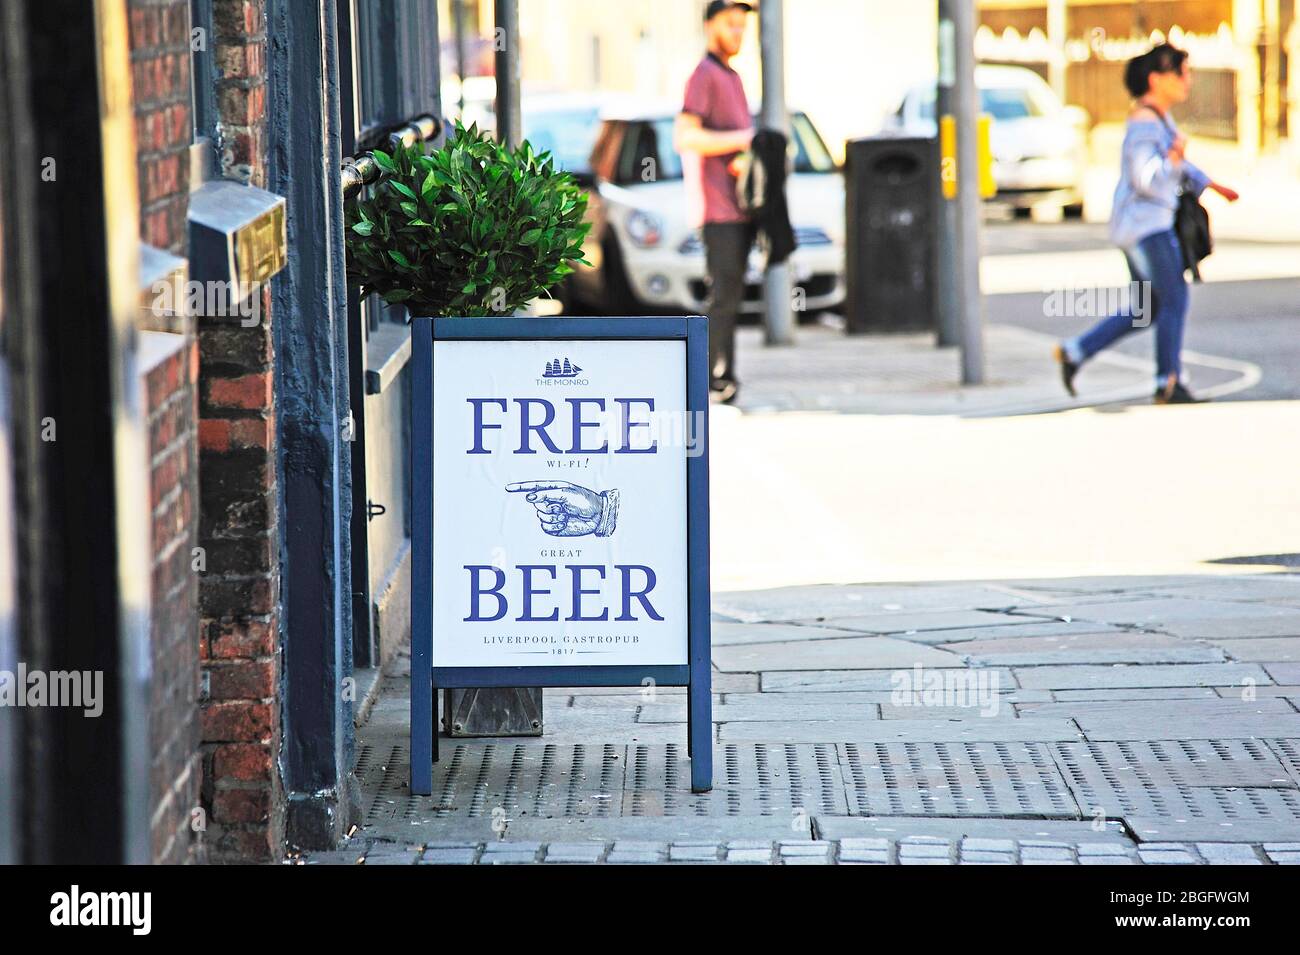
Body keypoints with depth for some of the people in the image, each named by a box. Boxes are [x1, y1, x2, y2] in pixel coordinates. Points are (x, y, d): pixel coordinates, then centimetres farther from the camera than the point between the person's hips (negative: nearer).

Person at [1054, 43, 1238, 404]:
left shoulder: (1160, 117, 14)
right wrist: (1175, 155, -14)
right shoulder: (1144, 123, -17)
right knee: (1175, 300, -9)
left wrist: (1210, 185, 16)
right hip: (1144, 222, -10)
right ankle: (1168, 384, -6)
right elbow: (1146, 180, -25)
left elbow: (1178, 167, 25)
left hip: (1151, 223, 10)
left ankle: (1075, 351, 15)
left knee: (1149, 308, 13)